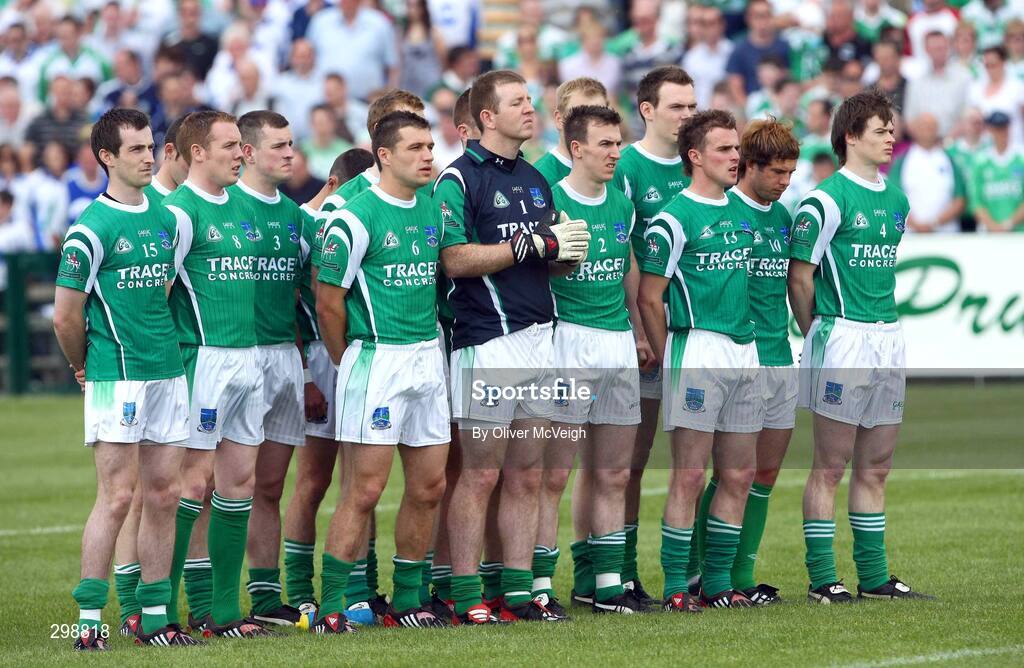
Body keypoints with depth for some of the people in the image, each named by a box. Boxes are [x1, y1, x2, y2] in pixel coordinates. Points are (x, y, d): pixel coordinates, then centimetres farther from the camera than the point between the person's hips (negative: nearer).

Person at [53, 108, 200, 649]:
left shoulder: (165, 219, 11)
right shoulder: (93, 227, -10)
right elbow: (65, 316, -8)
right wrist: (84, 367, 4)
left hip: (168, 373, 7)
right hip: (117, 378, -7)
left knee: (163, 496, 7)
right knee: (117, 497, -8)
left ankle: (154, 615, 12)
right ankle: (89, 619, -3)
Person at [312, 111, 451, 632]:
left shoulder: (433, 211, 10)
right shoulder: (356, 217, -12)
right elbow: (328, 300, -9)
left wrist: (428, 343, 16)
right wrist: (350, 363, 0)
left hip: (428, 357, 7)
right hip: (377, 361, -7)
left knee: (428, 486, 8)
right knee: (365, 490, -8)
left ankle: (406, 600, 20)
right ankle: (330, 606, -1)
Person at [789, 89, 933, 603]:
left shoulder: (896, 200, 14)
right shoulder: (826, 199, -10)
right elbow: (799, 275, -8)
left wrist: (883, 325, 17)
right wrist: (817, 334, -2)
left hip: (888, 341, 7)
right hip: (842, 342, -7)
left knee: (875, 467, 11)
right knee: (830, 466, -3)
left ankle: (874, 576, 16)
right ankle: (822, 579, 0)